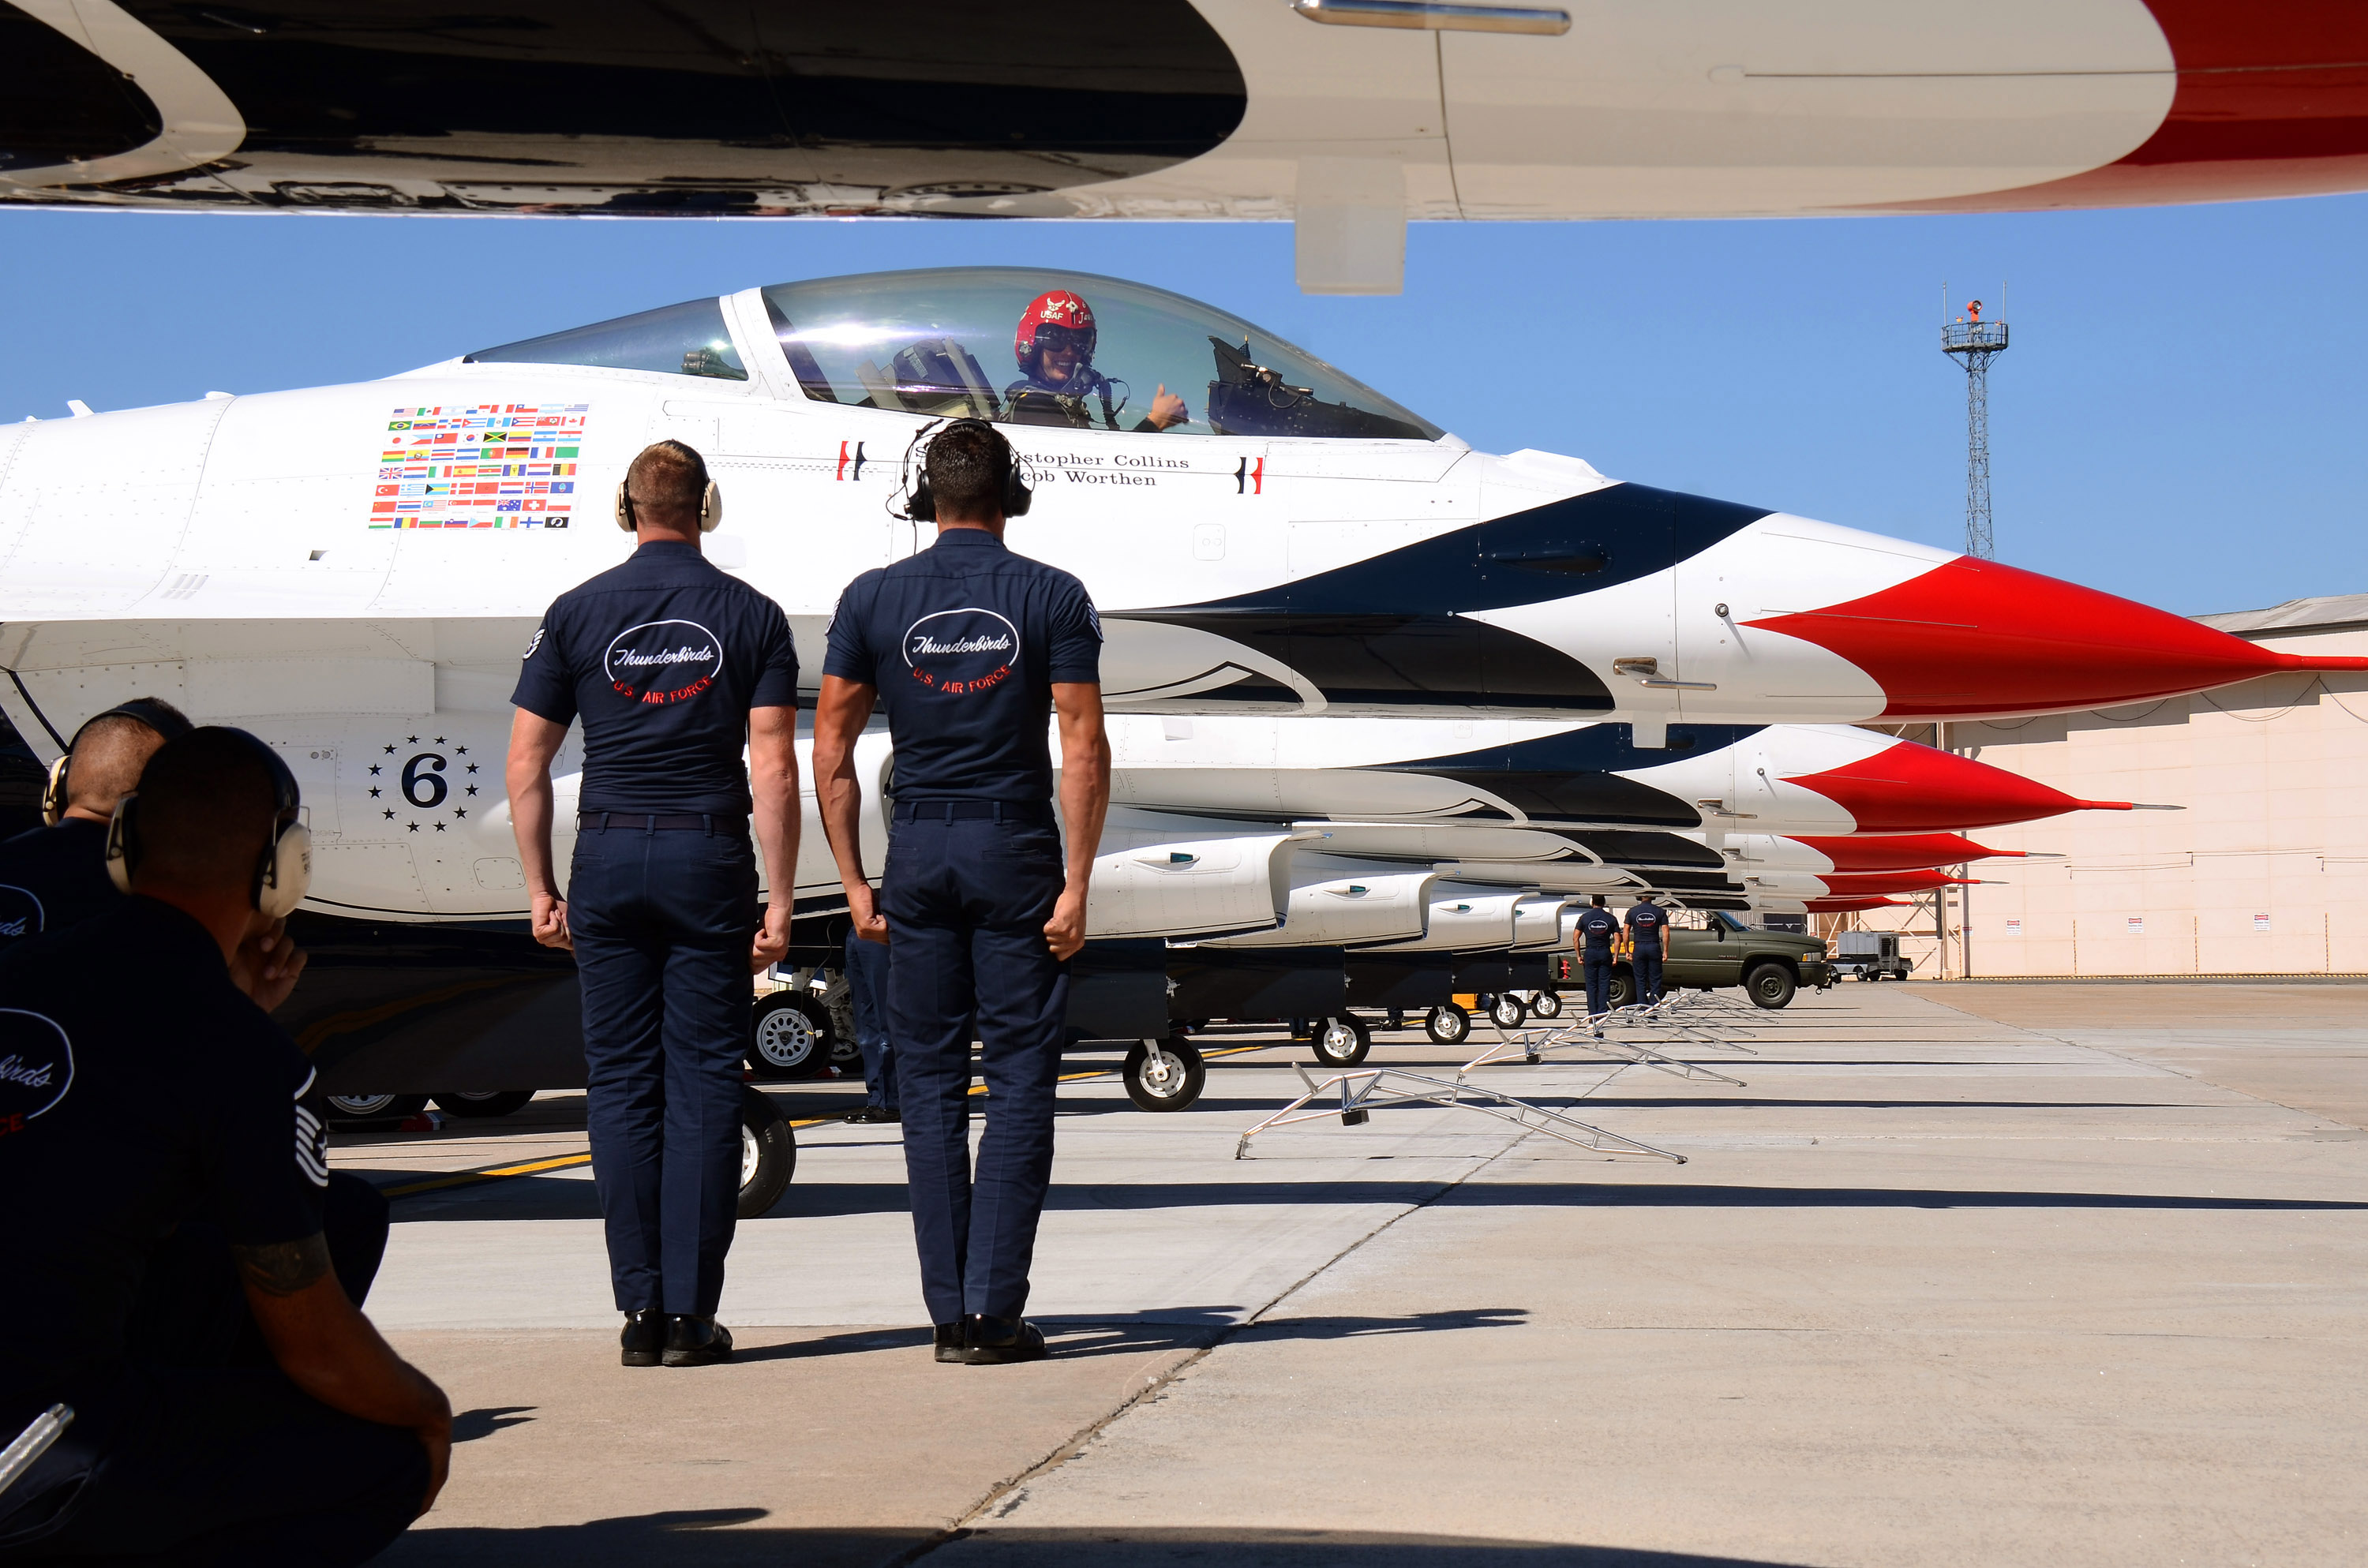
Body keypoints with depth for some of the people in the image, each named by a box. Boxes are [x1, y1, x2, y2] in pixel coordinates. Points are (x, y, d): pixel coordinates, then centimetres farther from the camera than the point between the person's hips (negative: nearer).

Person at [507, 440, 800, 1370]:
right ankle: (691, 1313, 1)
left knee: (621, 1081, 6)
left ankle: (640, 1309, 5)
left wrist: (542, 888, 8)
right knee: (702, 1082, 2)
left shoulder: (576, 613, 4)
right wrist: (779, 903, -3)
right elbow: (774, 770, -5)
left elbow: (527, 760, 2)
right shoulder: (751, 616, 1)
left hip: (607, 857, 1)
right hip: (709, 857, -1)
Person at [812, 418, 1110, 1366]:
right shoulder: (1053, 597, -2)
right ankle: (991, 1309, -3)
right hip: (1016, 852, -2)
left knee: (930, 1084, 8)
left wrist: (855, 883, 6)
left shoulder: (873, 599, 3)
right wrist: (1075, 885, -6)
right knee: (1019, 1082, 2)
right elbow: (1084, 749, -8)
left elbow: (831, 753, 1)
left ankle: (949, 1313, 8)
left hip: (918, 852, 2)